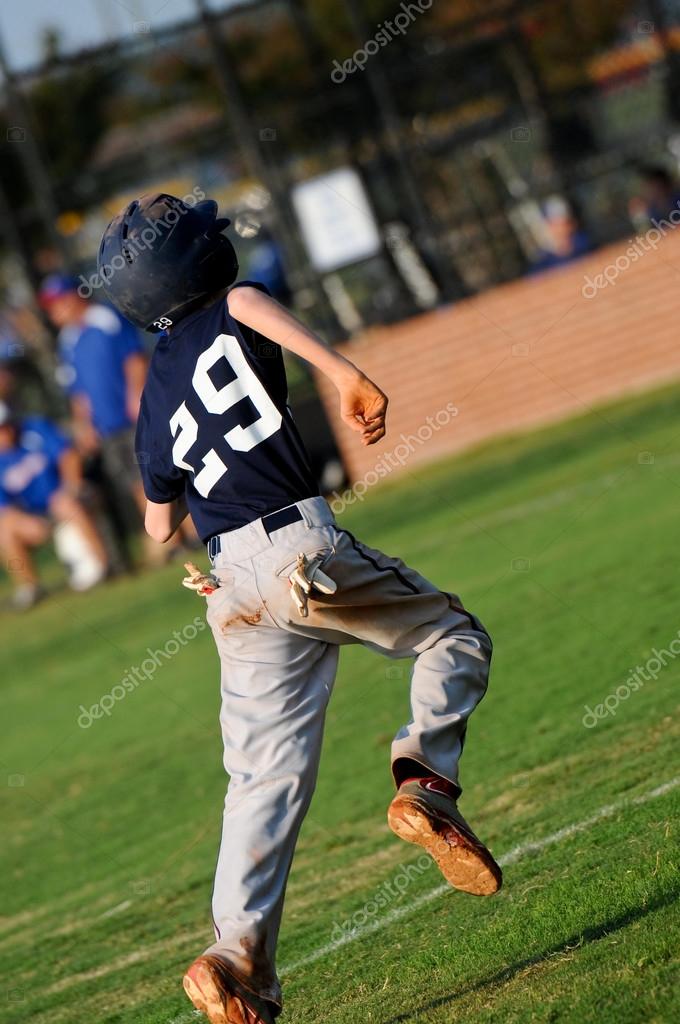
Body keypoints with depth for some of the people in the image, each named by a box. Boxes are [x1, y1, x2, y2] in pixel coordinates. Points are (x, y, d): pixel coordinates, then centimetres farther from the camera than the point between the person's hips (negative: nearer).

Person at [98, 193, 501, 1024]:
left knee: (267, 775, 2)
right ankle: (425, 783, -10)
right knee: (454, 635, 13)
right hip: (298, 544, -5)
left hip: (232, 589, 5)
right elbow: (246, 299, -19)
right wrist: (343, 372, -29)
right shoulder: (225, 320, 7)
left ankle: (238, 954, -13)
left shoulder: (156, 394, 21)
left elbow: (159, 524, 27)